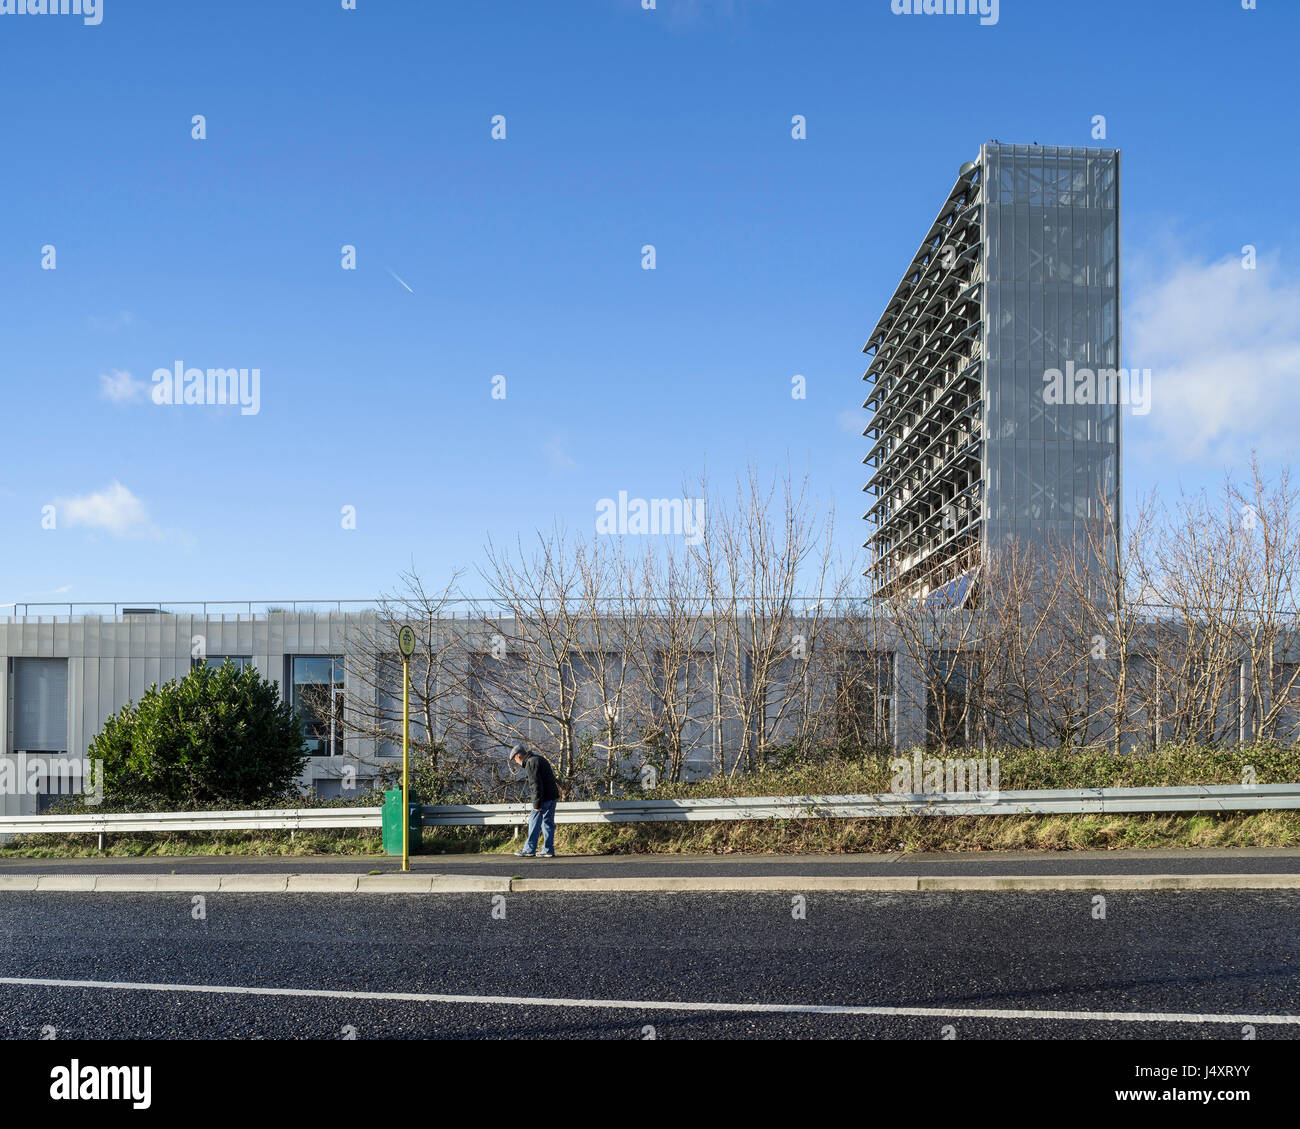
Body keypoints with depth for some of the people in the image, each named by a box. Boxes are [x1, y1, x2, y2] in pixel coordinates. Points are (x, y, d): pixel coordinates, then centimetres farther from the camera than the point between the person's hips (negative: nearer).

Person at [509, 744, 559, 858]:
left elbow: (536, 785, -19)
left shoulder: (531, 763, -13)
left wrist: (537, 804, -18)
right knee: (548, 823, 10)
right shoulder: (539, 758, 18)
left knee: (534, 822, -2)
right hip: (553, 796, 10)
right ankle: (548, 850, 11)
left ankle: (529, 849, 1)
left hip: (544, 798, -10)